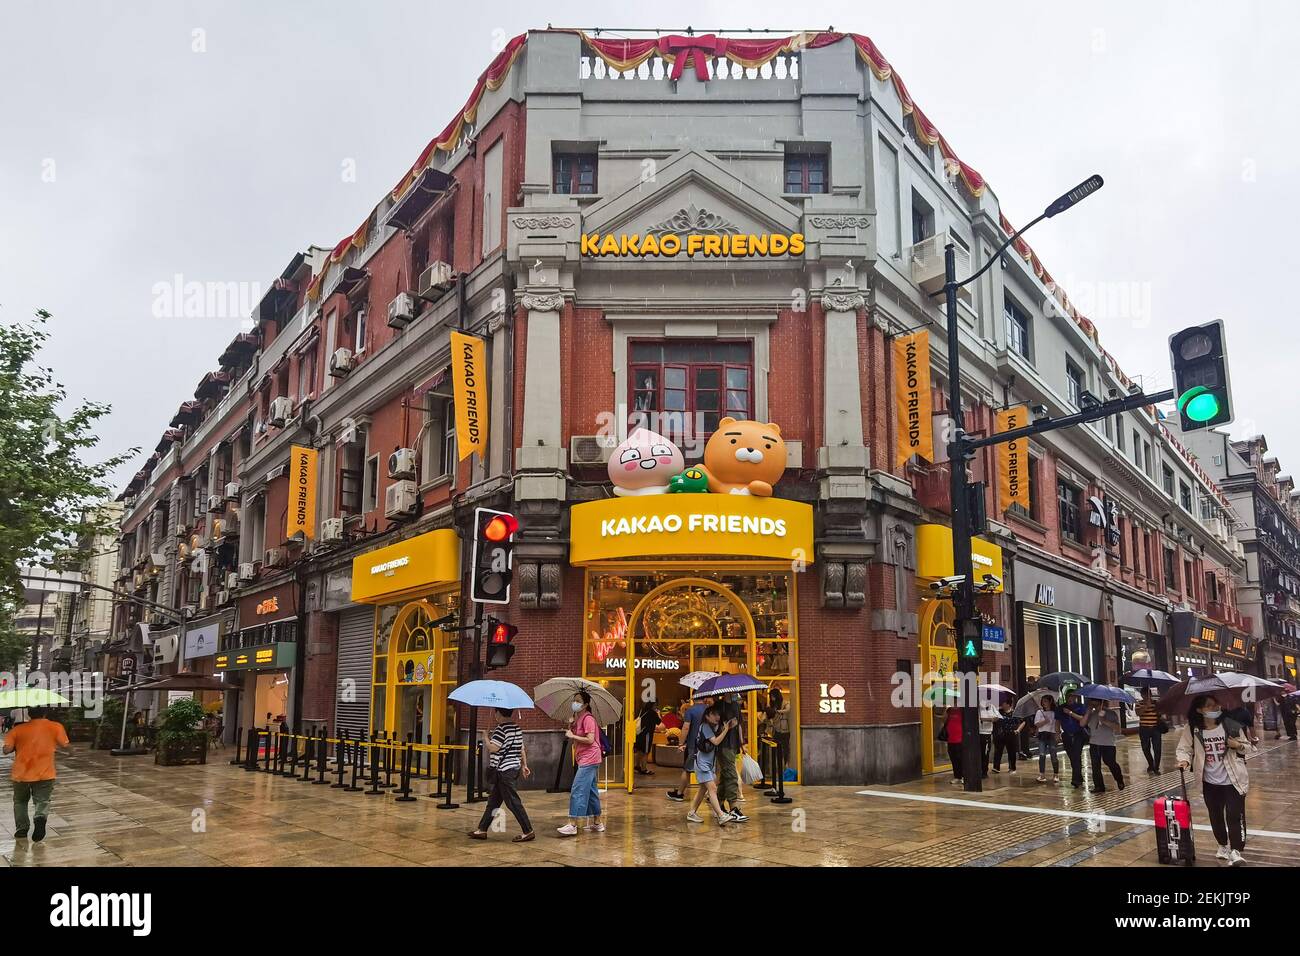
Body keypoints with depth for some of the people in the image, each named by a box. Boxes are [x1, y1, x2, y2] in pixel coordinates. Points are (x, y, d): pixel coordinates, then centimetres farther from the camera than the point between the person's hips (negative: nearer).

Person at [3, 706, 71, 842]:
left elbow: (7, 749, -5)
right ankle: (41, 817, -24)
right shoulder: (55, 727, -3)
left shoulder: (18, 729, 0)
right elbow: (64, 745, 2)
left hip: (21, 774, 1)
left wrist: (18, 746, 15)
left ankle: (21, 829, 16)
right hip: (45, 774, -1)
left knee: (20, 801, 23)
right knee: (42, 801, 5)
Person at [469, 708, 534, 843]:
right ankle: (482, 830, 22)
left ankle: (528, 832, -2)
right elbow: (522, 749, 13)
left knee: (513, 802, -5)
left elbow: (493, 748, -18)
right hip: (514, 768, 10)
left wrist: (485, 736, -3)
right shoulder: (517, 728, 10)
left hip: (504, 771, -10)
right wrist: (524, 765, 19)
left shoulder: (501, 729, -16)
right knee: (493, 801, 16)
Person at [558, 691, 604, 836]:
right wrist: (570, 725, 0)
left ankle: (572, 825, -13)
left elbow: (590, 739, -21)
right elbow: (574, 740, 14)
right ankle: (597, 823, 22)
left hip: (589, 759, -10)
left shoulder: (588, 718, -13)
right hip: (584, 760, 10)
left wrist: (573, 736, -17)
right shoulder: (577, 718, 15)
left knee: (577, 790, -12)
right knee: (590, 791, 14)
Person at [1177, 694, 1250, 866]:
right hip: (1210, 782, 2)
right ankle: (1223, 845, 35)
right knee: (1215, 816, 15)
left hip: (1233, 780, -2)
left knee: (1235, 815, -7)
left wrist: (1238, 746, -18)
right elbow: (1184, 748, -6)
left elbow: (1245, 746, 3)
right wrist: (1184, 760, -26)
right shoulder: (1193, 729, -10)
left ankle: (1236, 850, 4)